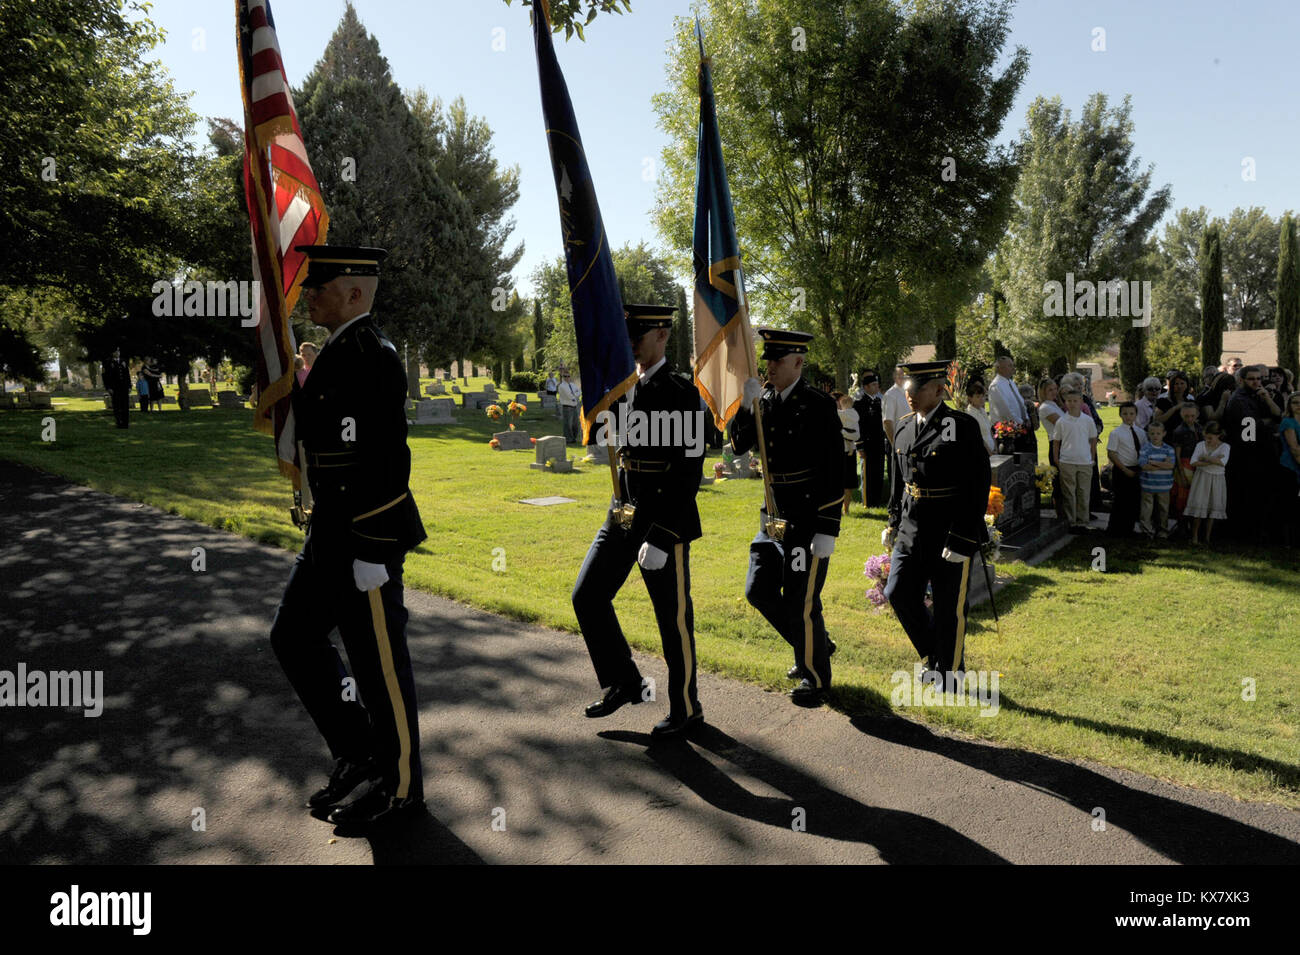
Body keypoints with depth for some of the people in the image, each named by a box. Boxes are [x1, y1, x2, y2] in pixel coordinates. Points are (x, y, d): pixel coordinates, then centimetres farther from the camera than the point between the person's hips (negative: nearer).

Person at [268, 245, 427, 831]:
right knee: (294, 638, 16)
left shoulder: (373, 357, -16)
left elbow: (387, 461, -21)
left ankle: (398, 787, 22)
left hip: (367, 536, -10)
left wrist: (372, 553, -22)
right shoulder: (337, 352, 14)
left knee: (378, 662, 3)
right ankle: (358, 755, 30)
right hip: (330, 531, 10)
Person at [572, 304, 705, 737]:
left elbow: (689, 471, -19)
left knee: (673, 618, 5)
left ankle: (686, 708, 24)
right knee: (587, 595, 6)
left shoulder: (681, 392, -13)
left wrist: (662, 538, -22)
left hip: (665, 520, -8)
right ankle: (624, 683, 24)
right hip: (623, 512, 8)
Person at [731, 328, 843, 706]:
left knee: (801, 601, 1)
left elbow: (834, 472, -15)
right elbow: (739, 445, 2)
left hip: (809, 518, -7)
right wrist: (746, 405, -14)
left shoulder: (819, 406, -13)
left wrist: (827, 530, -18)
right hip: (774, 515, 7)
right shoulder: (765, 398, 7)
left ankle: (815, 676, 23)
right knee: (759, 591, 11)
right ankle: (815, 643, 33)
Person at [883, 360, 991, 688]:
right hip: (911, 527, 6)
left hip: (950, 530, -6)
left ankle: (950, 674, 26)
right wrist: (894, 523, 14)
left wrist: (963, 539, -17)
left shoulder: (963, 427, -13)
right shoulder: (905, 428, 7)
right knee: (898, 593, 8)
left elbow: (979, 485, -14)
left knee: (949, 606, 6)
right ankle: (933, 656, 31)